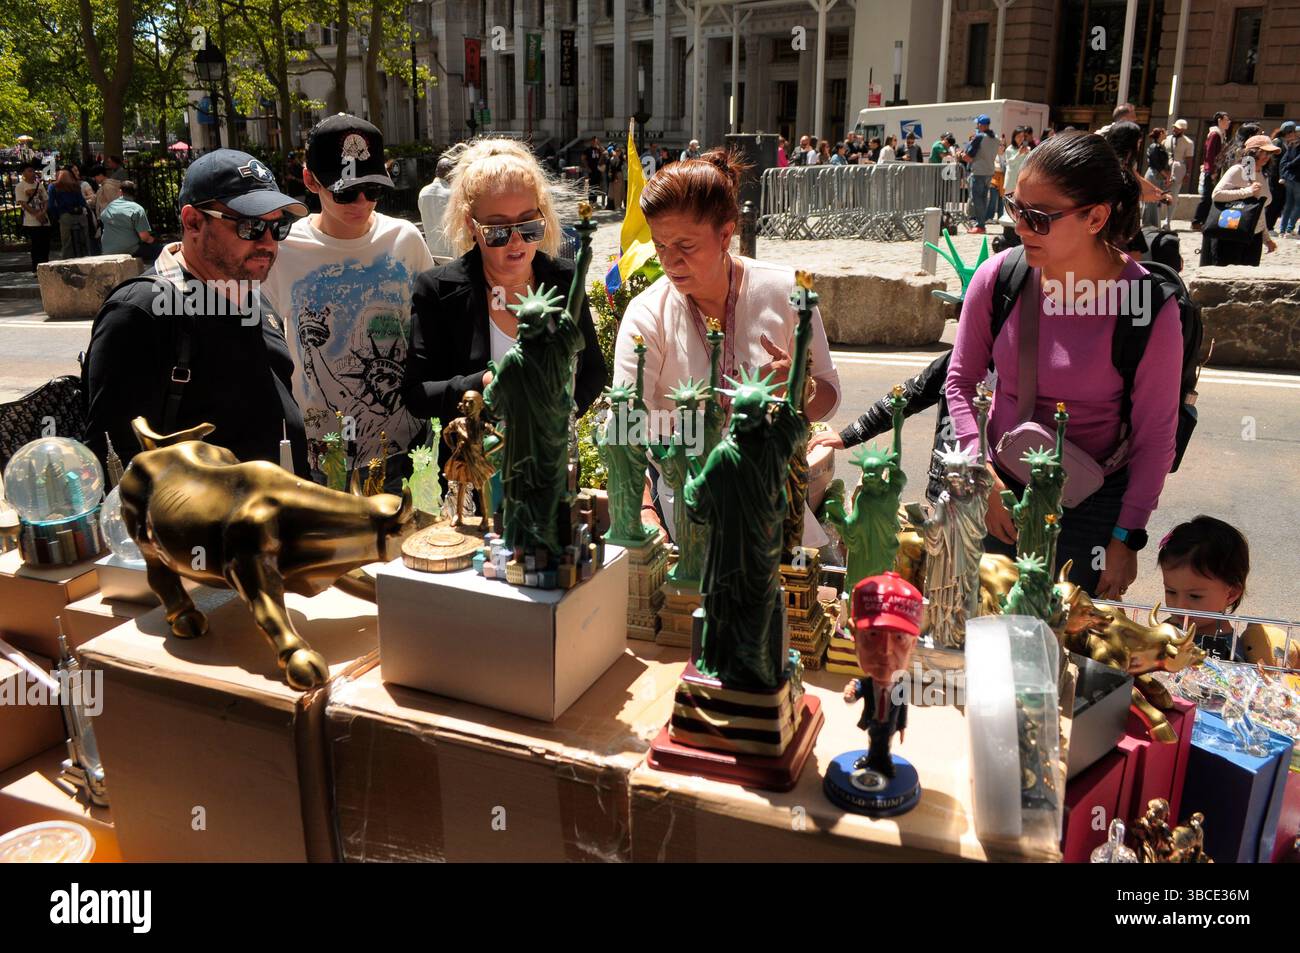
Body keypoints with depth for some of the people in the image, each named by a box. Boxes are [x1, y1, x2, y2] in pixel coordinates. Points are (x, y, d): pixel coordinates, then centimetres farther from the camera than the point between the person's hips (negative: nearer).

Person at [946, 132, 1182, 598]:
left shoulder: (1149, 307, -18)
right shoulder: (997, 278, -12)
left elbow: (1155, 436, -10)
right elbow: (960, 380, 0)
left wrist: (1126, 538, -8)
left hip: (1093, 504, -2)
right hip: (1001, 491, 3)